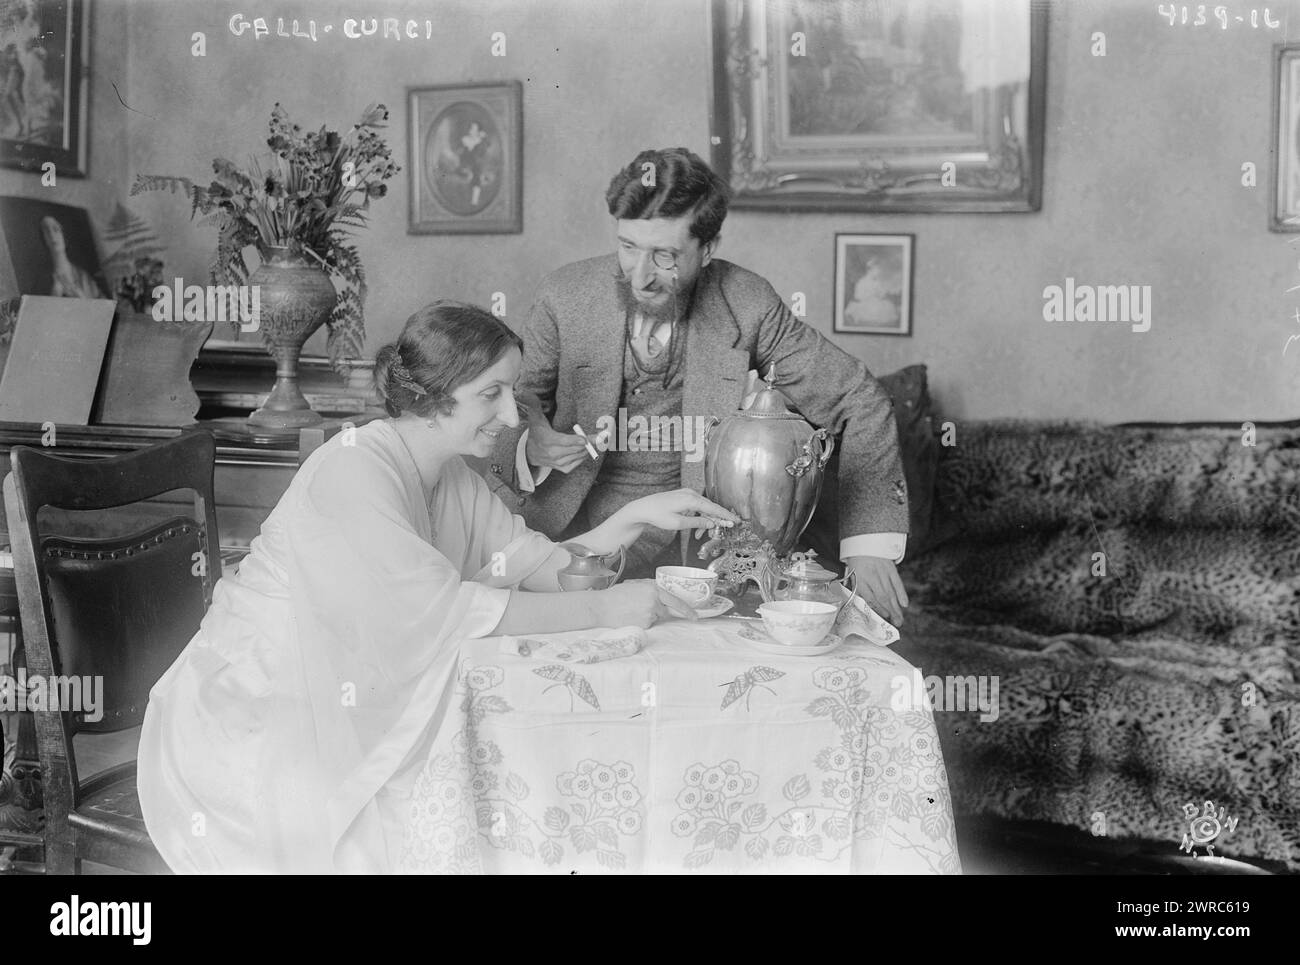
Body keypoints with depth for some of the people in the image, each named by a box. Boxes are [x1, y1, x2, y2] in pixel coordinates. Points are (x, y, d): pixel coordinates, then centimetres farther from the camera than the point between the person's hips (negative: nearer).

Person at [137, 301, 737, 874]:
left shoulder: (451, 475, 3)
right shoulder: (354, 468, -24)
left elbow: (541, 568, 2)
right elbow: (440, 608, -31)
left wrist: (634, 519, -13)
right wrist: (600, 610, -28)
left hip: (332, 717, 8)